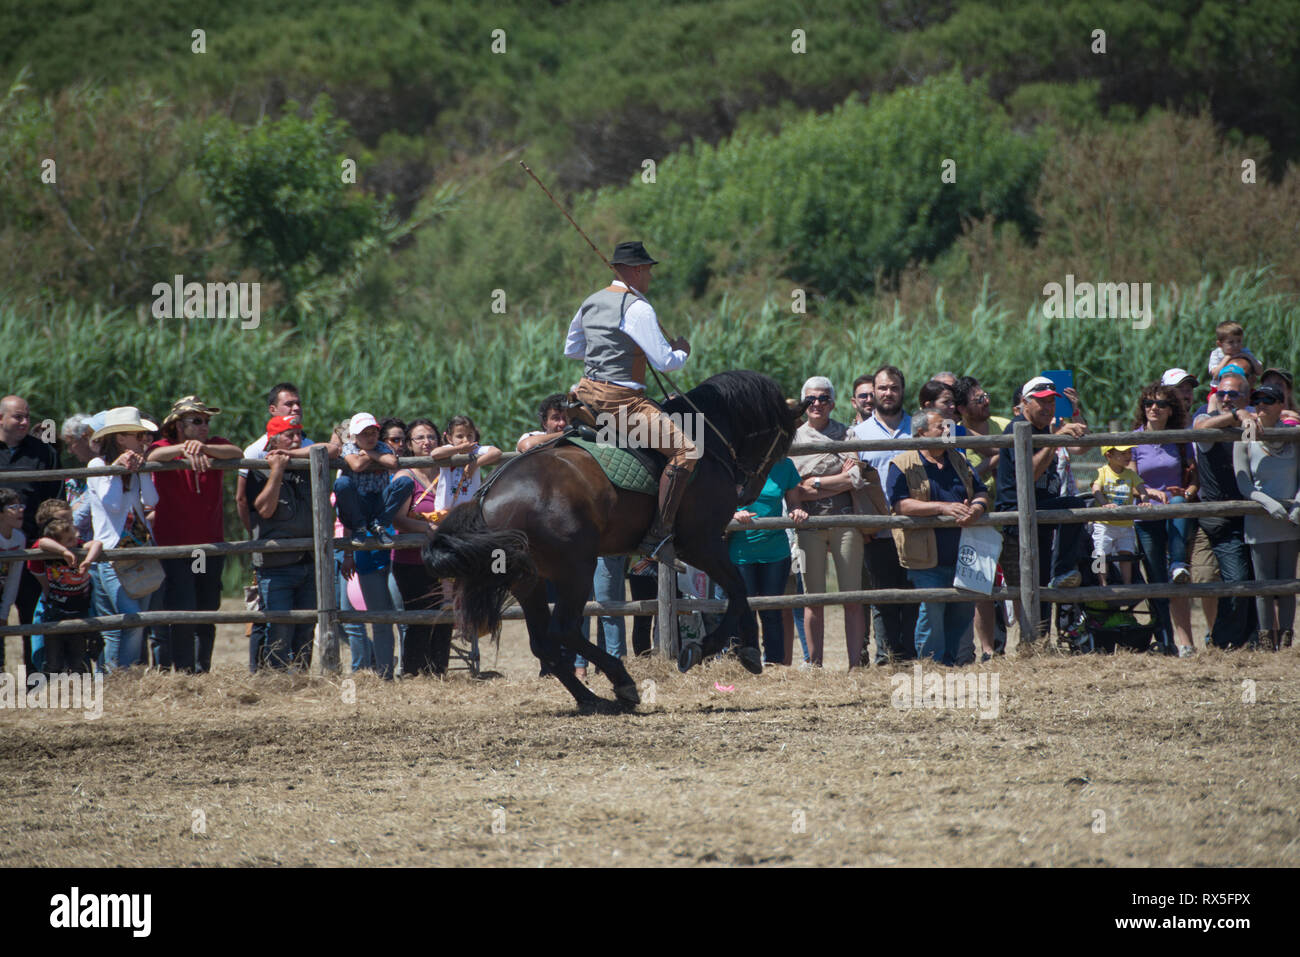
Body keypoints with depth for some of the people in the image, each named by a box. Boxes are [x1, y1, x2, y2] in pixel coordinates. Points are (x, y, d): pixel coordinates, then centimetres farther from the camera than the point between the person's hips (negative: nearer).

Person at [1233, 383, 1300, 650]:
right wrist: (1268, 503, -21)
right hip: (1260, 524, -1)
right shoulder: (1245, 442, 1)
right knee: (1264, 586, -2)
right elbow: (1244, 486, -4)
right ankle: (1267, 642, 4)